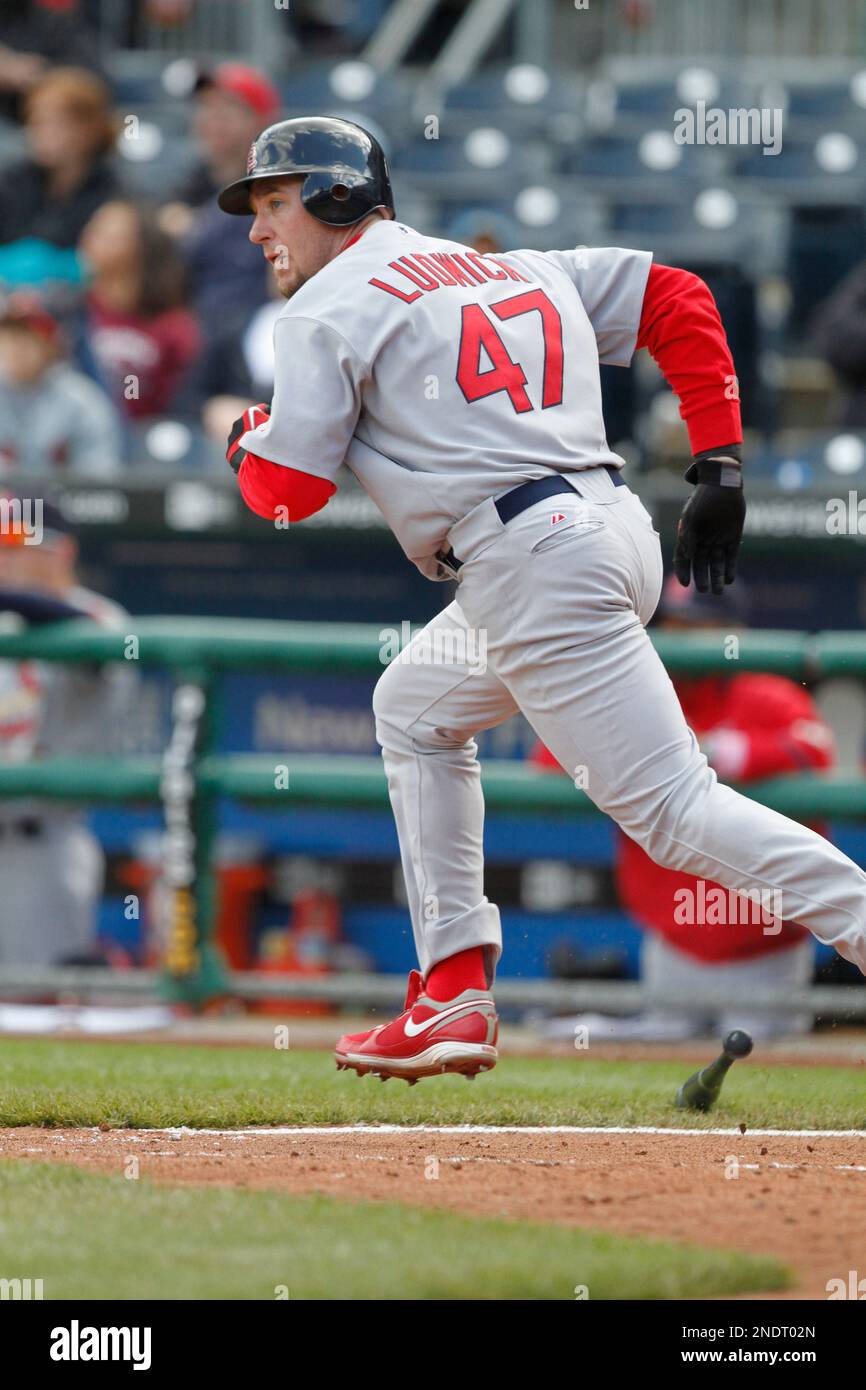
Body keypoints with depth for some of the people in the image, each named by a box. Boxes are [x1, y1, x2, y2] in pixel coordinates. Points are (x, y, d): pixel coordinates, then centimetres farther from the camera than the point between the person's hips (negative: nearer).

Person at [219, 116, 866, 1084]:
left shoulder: (328, 309, 2)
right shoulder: (512, 270, 24)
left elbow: (287, 490, -1)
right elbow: (679, 301, 18)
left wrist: (246, 440, 22)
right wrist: (719, 467, 14)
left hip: (531, 560, -9)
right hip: (611, 524, 9)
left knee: (670, 806, -11)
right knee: (414, 708, 26)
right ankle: (455, 995, 21)